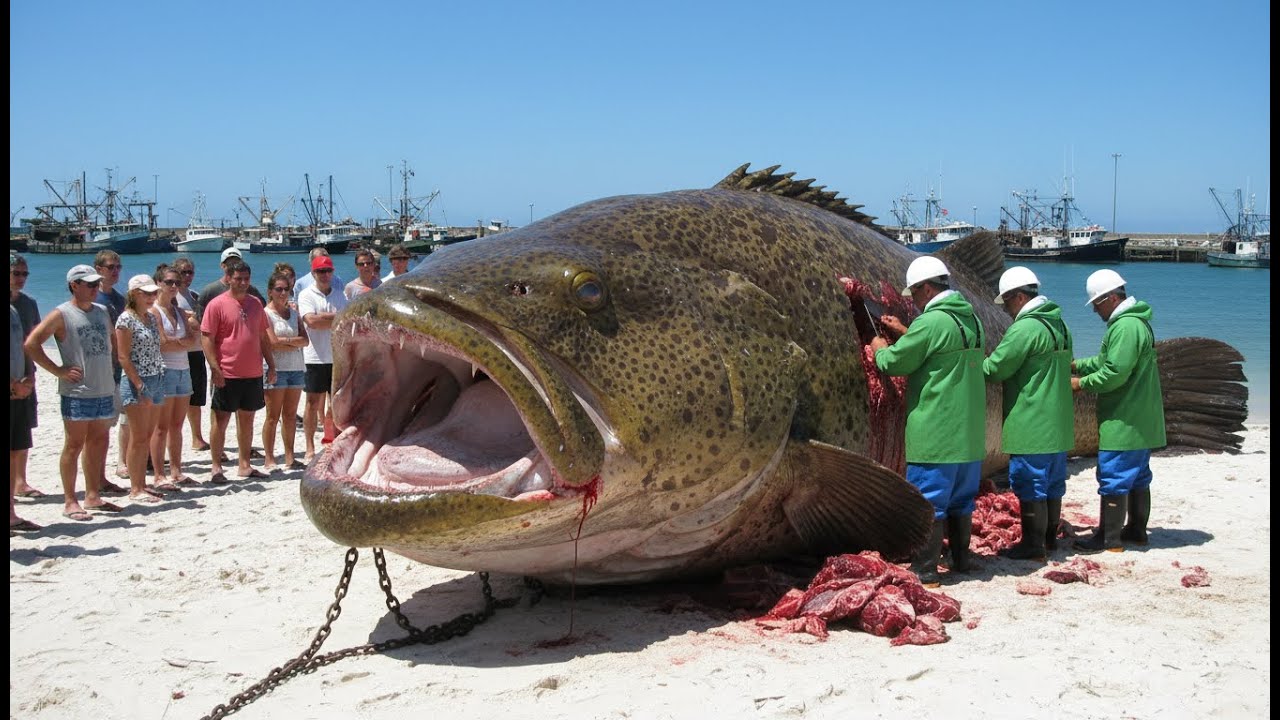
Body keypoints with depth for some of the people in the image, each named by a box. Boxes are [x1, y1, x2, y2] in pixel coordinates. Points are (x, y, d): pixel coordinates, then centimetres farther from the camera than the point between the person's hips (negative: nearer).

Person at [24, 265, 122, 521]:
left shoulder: (102, 312, 12)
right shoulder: (61, 314, -7)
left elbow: (113, 341, 29)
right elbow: (31, 344, -13)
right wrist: (58, 370, -13)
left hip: (105, 390, 6)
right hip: (77, 392, -6)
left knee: (98, 442, 12)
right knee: (74, 444, -2)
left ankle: (93, 495, 22)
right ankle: (70, 501, 5)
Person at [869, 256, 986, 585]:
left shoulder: (932, 321, -18)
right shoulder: (970, 319, 10)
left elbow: (894, 362, -11)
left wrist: (880, 348, 10)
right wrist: (905, 332, 22)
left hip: (935, 434, -8)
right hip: (970, 433, 8)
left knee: (929, 502, -1)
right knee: (961, 499, 18)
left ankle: (925, 569, 3)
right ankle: (960, 558, 27)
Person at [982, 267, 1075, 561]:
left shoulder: (1025, 328, -19)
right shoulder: (1058, 323, 12)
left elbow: (996, 369, -16)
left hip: (1031, 426, -9)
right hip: (1058, 425, 9)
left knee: (1030, 485, -2)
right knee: (1052, 483, 16)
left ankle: (1032, 546, 2)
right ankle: (1049, 537, 26)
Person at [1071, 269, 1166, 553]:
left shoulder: (1126, 327, -20)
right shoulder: (1135, 322, 15)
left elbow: (1114, 373, -24)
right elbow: (1108, 361, 21)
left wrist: (1081, 383, -13)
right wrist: (1076, 365, 13)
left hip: (1124, 421, -11)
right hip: (1140, 421, 11)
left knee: (1113, 477, -5)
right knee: (1137, 476, 16)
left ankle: (1109, 537, -1)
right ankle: (1136, 530, 26)